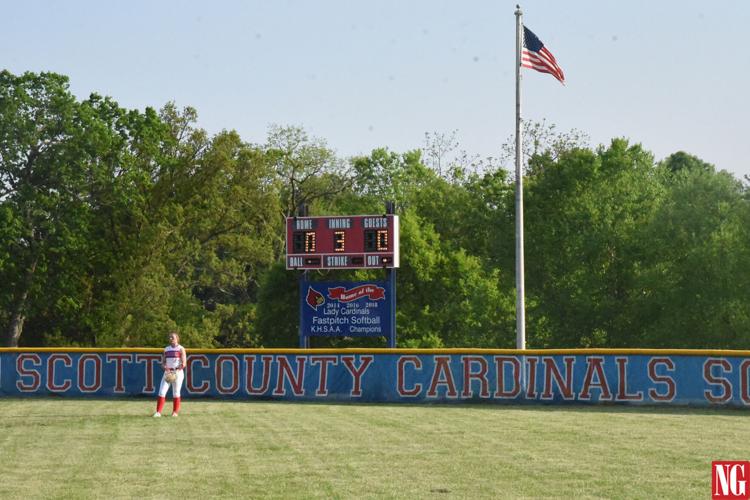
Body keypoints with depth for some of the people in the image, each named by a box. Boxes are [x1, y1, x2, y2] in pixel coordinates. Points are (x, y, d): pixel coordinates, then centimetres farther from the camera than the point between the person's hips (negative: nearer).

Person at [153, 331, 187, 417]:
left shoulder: (181, 349, -2)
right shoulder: (166, 349, 13)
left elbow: (184, 364, -9)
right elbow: (163, 362, 13)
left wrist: (176, 370, -21)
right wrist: (165, 367, -9)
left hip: (178, 372, -4)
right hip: (167, 373, 4)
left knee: (176, 393, 0)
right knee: (162, 392, -7)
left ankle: (175, 412, 11)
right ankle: (158, 412, -8)